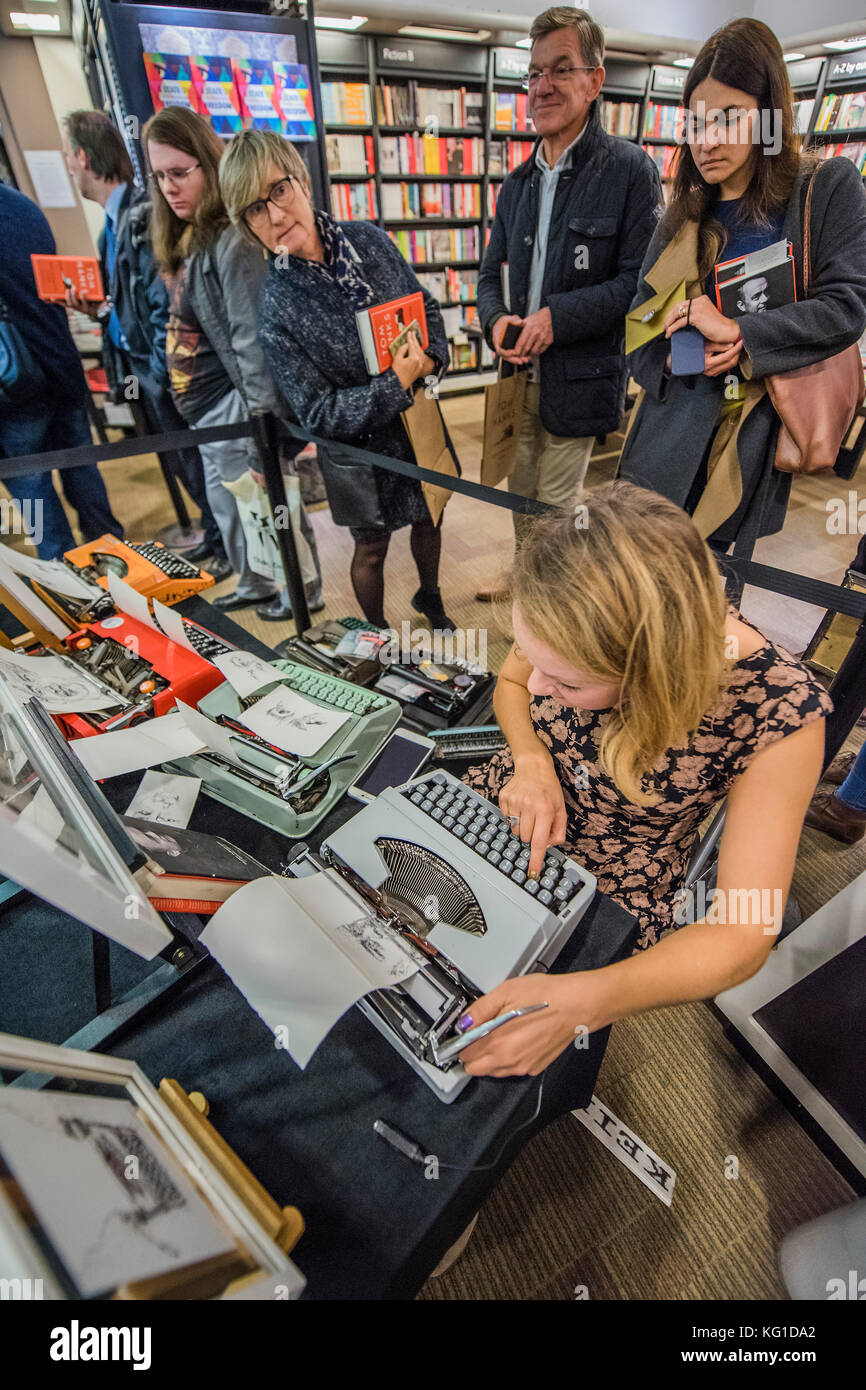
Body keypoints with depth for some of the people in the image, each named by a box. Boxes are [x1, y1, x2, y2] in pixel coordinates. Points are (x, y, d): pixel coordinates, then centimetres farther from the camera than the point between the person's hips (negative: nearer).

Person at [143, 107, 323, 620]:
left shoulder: (231, 241, -15)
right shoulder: (185, 240, 13)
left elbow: (251, 341, -21)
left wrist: (260, 423, -22)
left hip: (235, 409, -10)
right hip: (205, 409, 10)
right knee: (228, 508, 19)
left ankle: (304, 592, 23)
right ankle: (256, 585, 38)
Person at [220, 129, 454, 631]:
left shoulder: (369, 239, -5)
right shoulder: (277, 308, -19)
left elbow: (427, 306, 8)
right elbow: (318, 413, -21)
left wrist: (432, 356, -13)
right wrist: (396, 386, -28)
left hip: (420, 425, 5)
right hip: (363, 450, -5)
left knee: (429, 520, 23)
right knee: (372, 550, 13)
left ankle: (430, 599, 54)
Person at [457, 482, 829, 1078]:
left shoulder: (780, 711, -31)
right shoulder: (576, 632, -23)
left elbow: (743, 937, -26)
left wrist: (583, 1001, -42)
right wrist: (532, 758, -22)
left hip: (618, 889, -3)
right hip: (509, 807, 4)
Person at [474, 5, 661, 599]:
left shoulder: (630, 169, -5)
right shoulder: (517, 184, 14)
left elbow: (640, 279, -11)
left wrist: (558, 317, -19)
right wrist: (496, 320, -5)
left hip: (578, 377, -6)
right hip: (519, 372, 6)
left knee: (554, 504, 2)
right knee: (520, 492, 17)